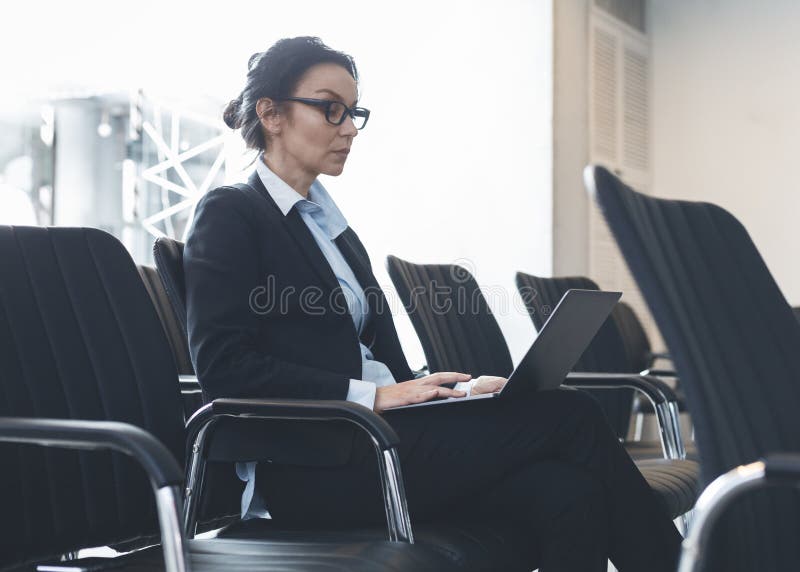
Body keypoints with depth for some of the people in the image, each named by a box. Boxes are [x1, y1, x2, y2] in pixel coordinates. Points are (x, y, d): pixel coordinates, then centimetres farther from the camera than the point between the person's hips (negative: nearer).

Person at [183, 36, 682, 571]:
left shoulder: (332, 225, 25)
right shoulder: (230, 214, 1)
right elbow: (225, 365, -12)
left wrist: (462, 388, 0)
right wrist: (372, 395, -18)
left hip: (376, 435, 7)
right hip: (317, 464, -7)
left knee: (567, 493, -21)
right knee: (571, 415, -18)